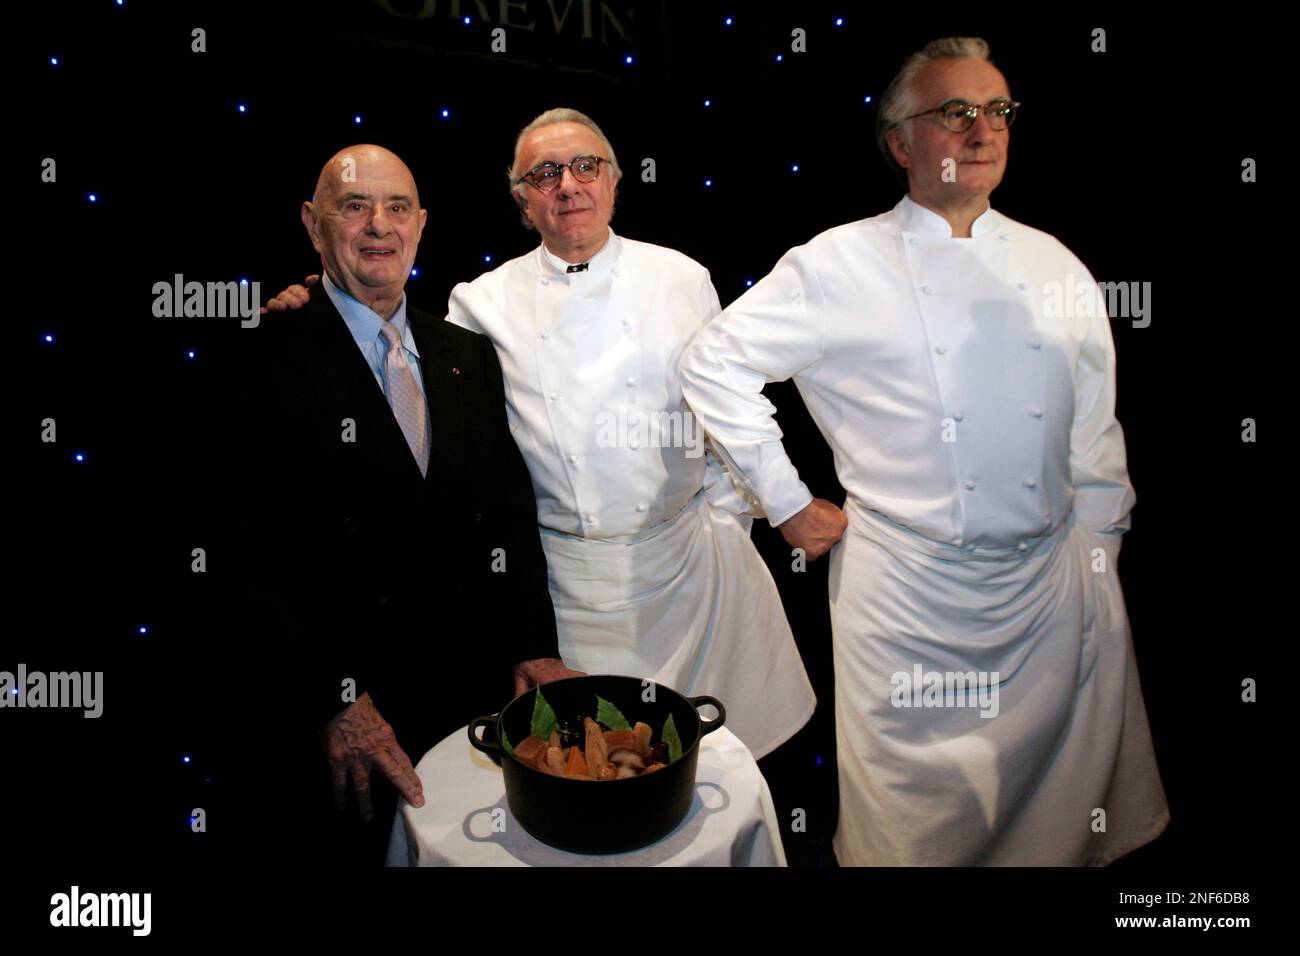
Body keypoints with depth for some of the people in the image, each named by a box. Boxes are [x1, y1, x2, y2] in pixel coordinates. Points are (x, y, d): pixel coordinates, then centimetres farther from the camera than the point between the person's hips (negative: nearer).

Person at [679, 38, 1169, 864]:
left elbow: (1094, 434, 13)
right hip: (909, 593, -4)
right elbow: (717, 362, -3)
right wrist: (787, 504, -5)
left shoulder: (1053, 264, 8)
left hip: (1052, 587, 4)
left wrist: (1099, 562, 11)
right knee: (912, 826, 10)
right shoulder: (841, 265, -5)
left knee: (1071, 814, 15)